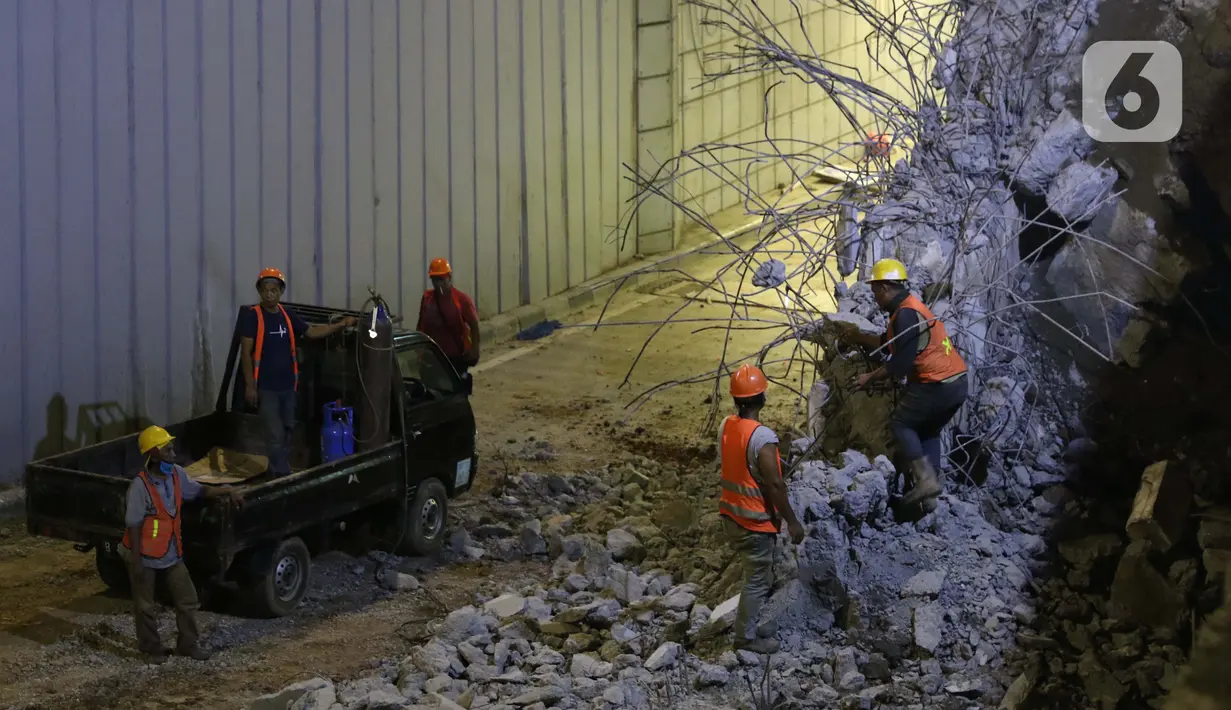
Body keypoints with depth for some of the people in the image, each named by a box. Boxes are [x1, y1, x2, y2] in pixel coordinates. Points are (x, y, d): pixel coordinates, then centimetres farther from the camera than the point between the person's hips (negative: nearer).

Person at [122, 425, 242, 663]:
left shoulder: (176, 474, -4)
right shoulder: (140, 485, -24)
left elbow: (196, 490, 15)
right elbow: (133, 525, -20)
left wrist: (226, 490, 3)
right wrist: (137, 562, -18)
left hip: (171, 554, 7)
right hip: (145, 557, -7)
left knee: (188, 600, 11)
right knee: (145, 607, 11)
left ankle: (188, 644, 28)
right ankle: (151, 648, 30)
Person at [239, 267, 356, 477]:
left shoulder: (287, 315, 8)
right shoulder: (252, 315, -9)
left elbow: (312, 332, 18)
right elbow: (246, 352, -10)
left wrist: (342, 324, 11)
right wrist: (250, 385, -15)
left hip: (288, 385, 6)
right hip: (265, 387, -6)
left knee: (286, 433, 14)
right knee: (276, 436, -9)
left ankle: (278, 473, 25)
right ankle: (281, 477, -7)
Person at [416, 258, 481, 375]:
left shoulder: (462, 300, -11)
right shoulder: (427, 298, 2)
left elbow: (474, 326, -9)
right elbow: (421, 324, 12)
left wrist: (474, 349, -15)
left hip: (455, 356, -4)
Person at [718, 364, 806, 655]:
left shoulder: (726, 427, -1)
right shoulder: (762, 437, -26)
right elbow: (774, 485, -23)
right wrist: (792, 521, -12)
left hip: (731, 514, 8)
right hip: (754, 521, -8)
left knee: (758, 575, 24)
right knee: (757, 580, 7)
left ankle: (750, 625, 35)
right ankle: (746, 638, 17)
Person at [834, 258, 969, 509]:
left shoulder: (905, 314, -16)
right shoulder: (911, 307, 17)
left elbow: (901, 363, -19)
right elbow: (890, 343, 29)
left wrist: (871, 377, -7)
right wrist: (857, 337, 33)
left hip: (937, 386, -10)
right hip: (958, 384, 10)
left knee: (900, 423, 7)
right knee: (928, 431, 22)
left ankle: (926, 479, -4)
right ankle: (929, 496, 17)